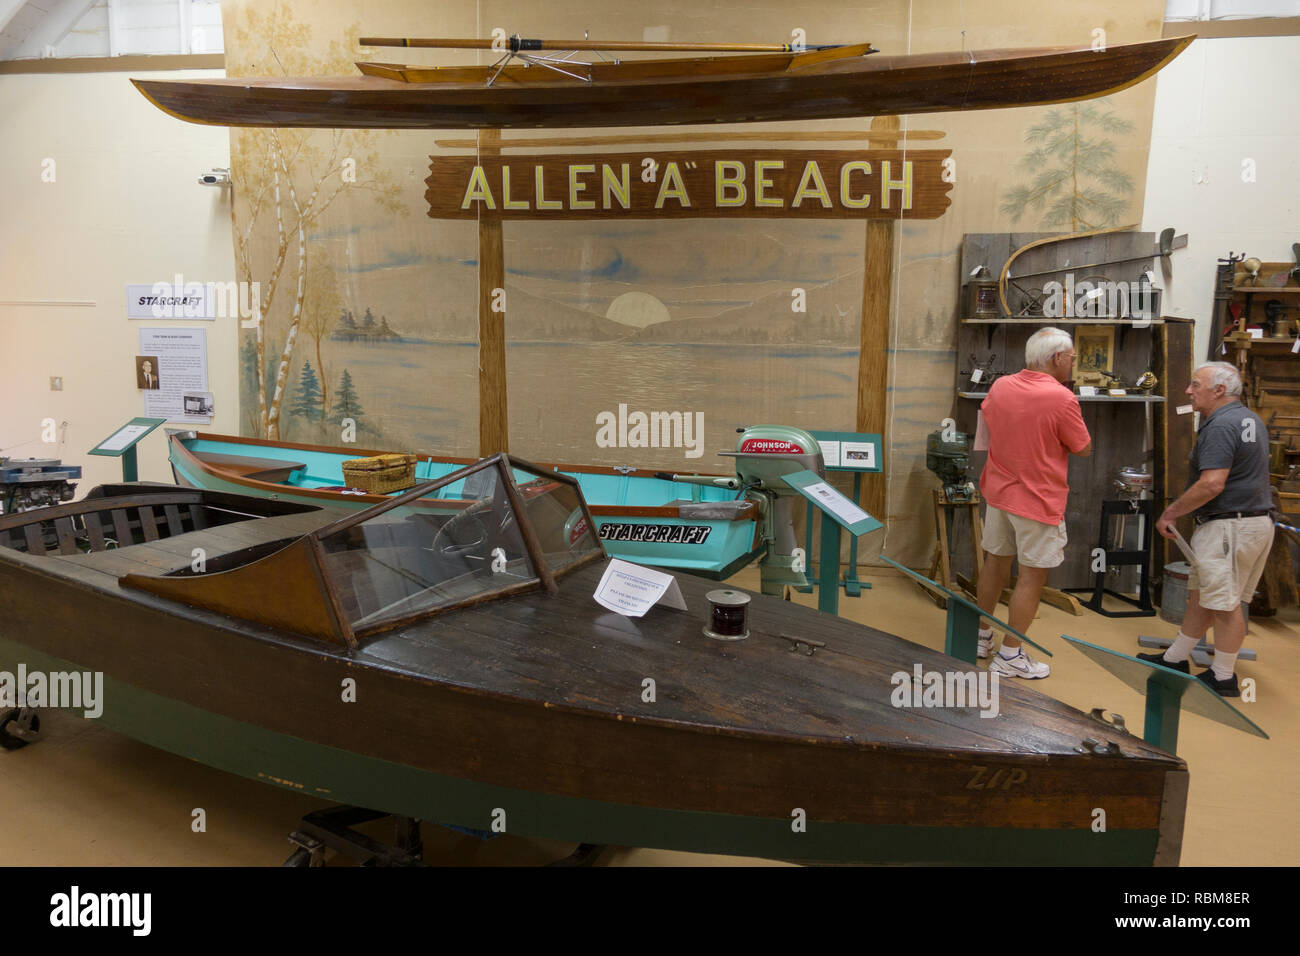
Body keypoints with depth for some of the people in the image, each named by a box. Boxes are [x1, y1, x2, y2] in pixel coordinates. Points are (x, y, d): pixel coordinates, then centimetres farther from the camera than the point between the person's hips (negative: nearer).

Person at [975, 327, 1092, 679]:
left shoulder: (1000, 386, -1)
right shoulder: (1061, 398, -20)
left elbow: (986, 416, 21)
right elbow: (1084, 449, -9)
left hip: (999, 491, 7)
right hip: (1038, 500, -7)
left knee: (995, 563, 19)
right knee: (1032, 575, 4)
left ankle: (982, 636, 31)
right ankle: (1010, 655, 9)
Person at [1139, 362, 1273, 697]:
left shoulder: (1221, 426, -18)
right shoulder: (1251, 419, 15)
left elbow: (1212, 484, -26)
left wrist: (1170, 513, -15)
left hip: (1228, 526, -10)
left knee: (1225, 603, -1)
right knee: (1200, 595, 17)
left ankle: (1223, 678, 9)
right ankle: (1175, 660, 27)